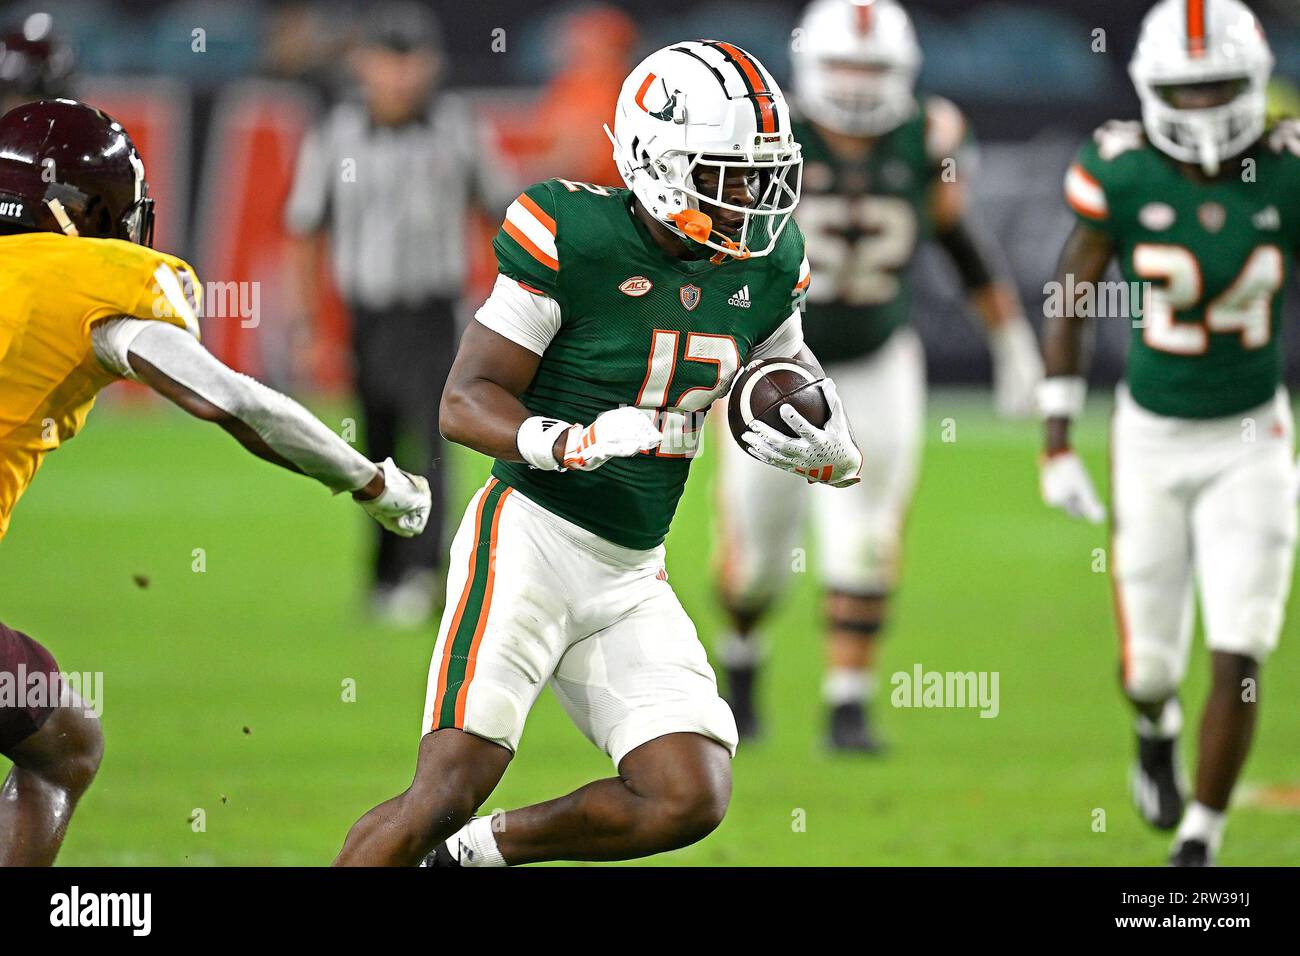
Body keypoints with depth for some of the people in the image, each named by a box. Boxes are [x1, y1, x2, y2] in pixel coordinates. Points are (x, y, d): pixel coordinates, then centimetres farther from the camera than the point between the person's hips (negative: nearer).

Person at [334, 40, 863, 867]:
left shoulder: (762, 271, 5)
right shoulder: (578, 241, -13)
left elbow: (794, 387, 18)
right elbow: (466, 402, -12)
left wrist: (825, 448, -7)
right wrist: (572, 443, -31)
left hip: (632, 580, 6)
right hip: (531, 541, -6)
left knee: (689, 800, -7)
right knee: (450, 789, -16)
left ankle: (476, 852, 12)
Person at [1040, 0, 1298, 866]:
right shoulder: (1123, 176, -14)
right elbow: (1069, 305, -3)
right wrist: (1057, 444, -6)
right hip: (1152, 439, 0)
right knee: (1150, 666, 8)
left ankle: (1199, 843, 5)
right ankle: (1158, 729, 45)